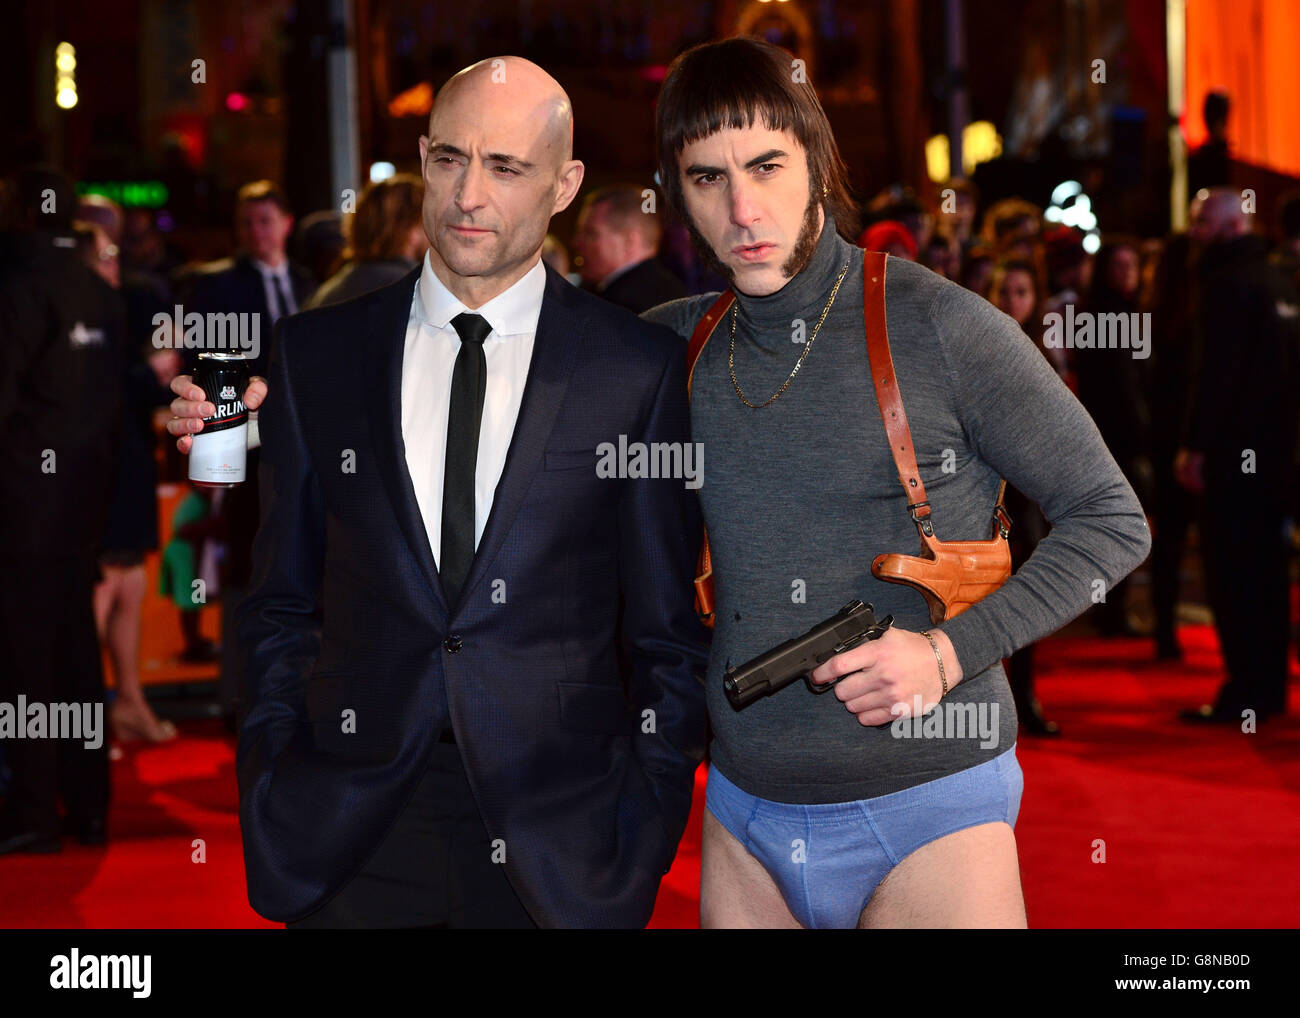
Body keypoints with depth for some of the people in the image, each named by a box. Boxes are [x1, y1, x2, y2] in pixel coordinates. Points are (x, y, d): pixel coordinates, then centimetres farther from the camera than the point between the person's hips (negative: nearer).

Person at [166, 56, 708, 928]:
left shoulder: (641, 367, -1)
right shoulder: (315, 353, 5)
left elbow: (670, 630, 2)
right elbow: (282, 603, 10)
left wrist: (645, 834, -2)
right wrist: (269, 799, 4)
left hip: (557, 841, -1)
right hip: (347, 836, 2)